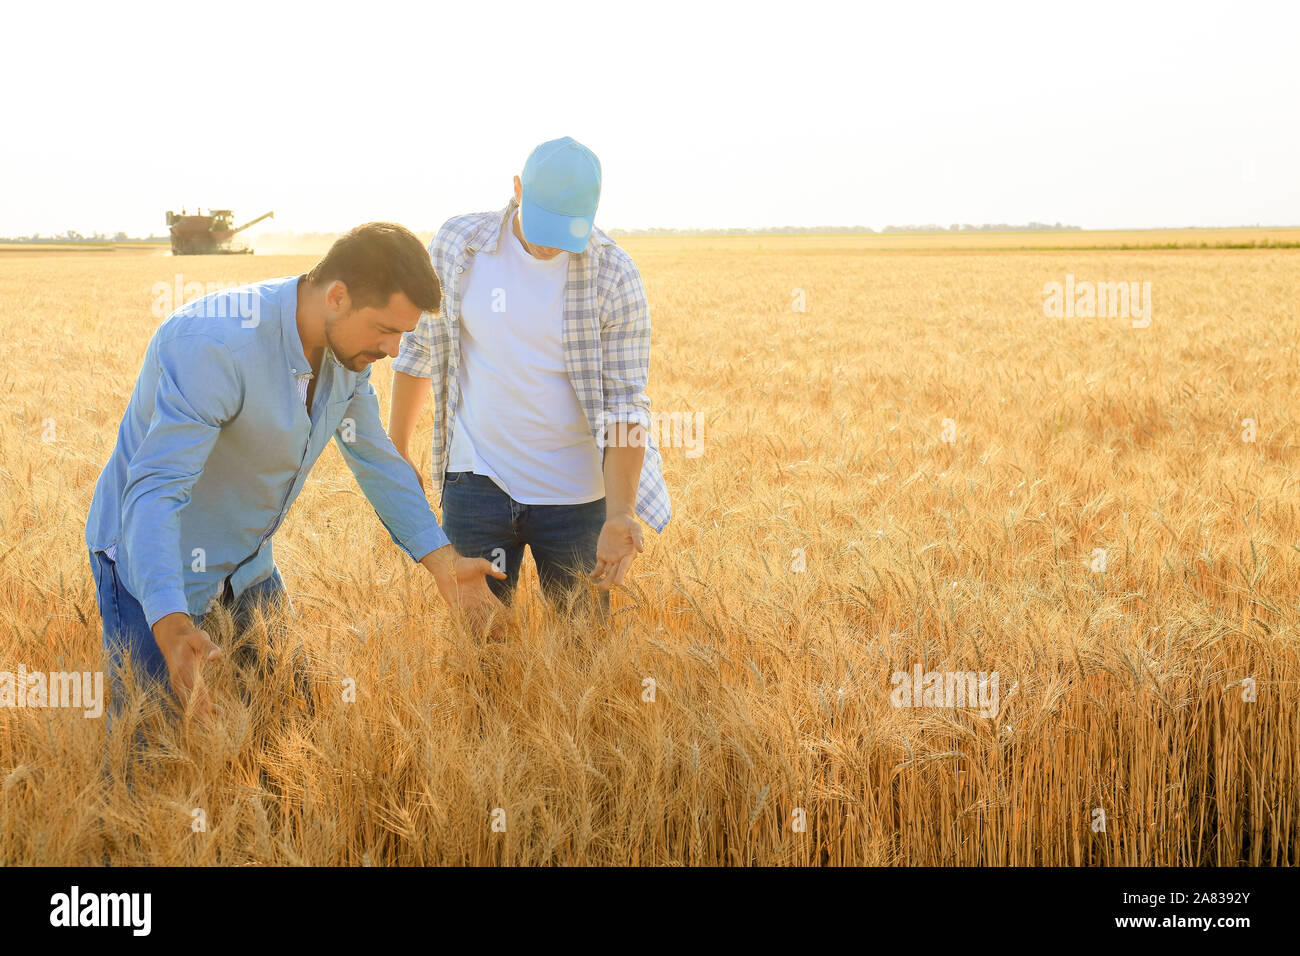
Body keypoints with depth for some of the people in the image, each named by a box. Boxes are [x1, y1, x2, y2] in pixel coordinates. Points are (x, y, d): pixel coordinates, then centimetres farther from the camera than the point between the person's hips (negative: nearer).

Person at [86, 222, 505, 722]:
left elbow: (376, 458, 7)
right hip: (153, 563, -7)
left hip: (248, 564, 7)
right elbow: (155, 490, -39)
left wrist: (441, 560, 0)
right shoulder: (214, 344, -33)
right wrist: (170, 624, -53)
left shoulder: (347, 345, -7)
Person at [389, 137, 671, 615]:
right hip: (478, 482, 1)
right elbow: (419, 349, 9)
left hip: (575, 495, -1)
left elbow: (624, 405, -11)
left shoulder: (614, 276, -11)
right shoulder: (456, 245, -6)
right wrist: (397, 453, 15)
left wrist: (619, 516, -22)